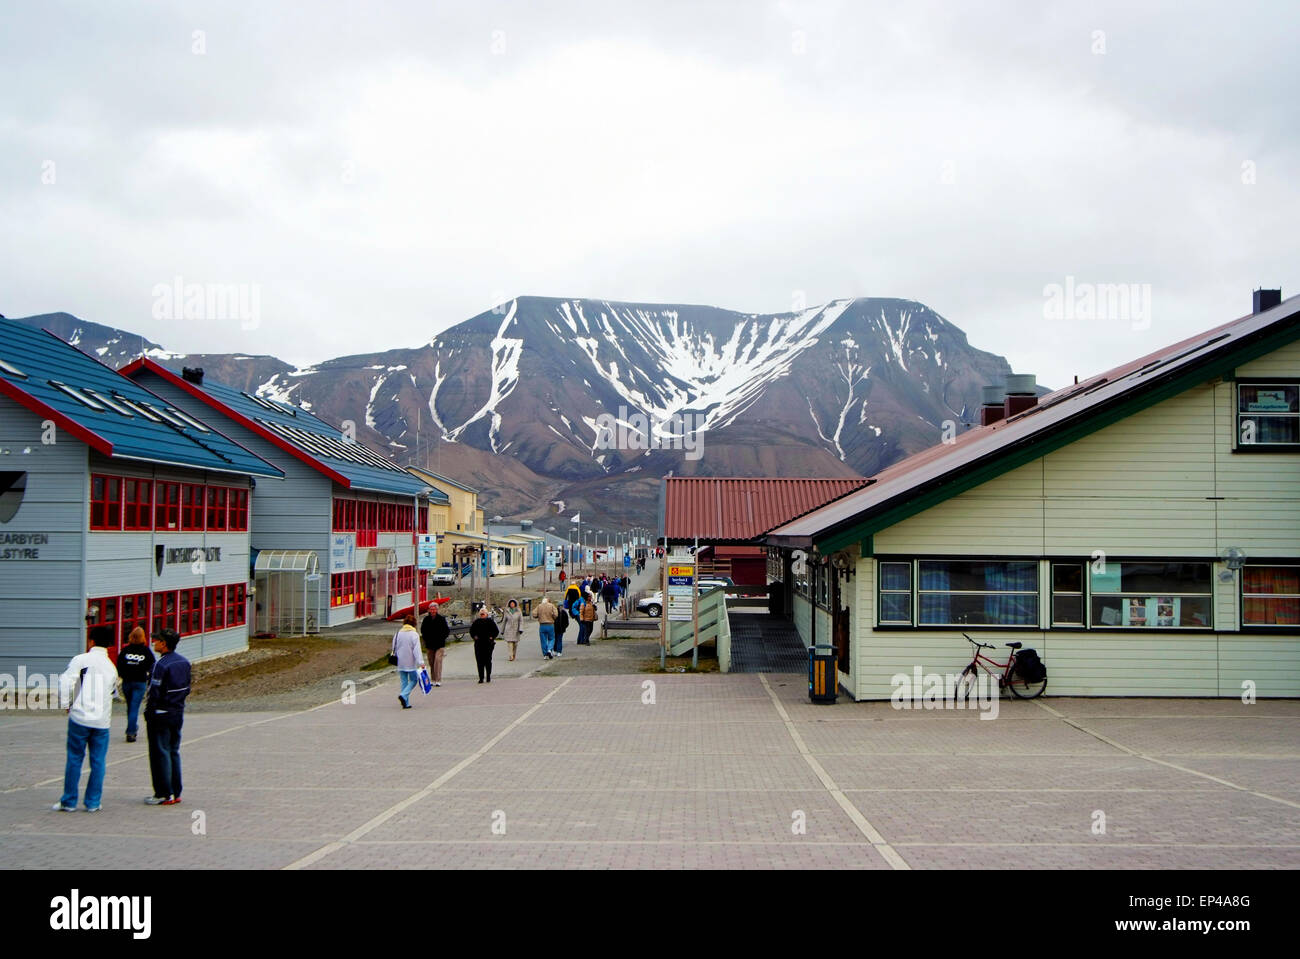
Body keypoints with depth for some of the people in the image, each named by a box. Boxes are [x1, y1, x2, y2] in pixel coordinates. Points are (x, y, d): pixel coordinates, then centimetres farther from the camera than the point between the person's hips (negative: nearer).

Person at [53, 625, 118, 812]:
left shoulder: (81, 660, -5)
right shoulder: (111, 667, 11)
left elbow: (66, 681, -15)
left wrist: (66, 704, -3)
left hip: (80, 717, -3)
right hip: (102, 720, 3)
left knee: (74, 759, 7)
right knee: (98, 762, 9)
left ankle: (69, 801, 13)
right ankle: (93, 803, 11)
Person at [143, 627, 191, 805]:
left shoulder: (161, 665, -18)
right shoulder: (184, 662, 7)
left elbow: (155, 693, -18)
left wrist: (148, 714, -10)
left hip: (161, 715, -8)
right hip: (178, 713, 8)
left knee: (160, 753, 0)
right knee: (174, 752, 14)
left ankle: (164, 794, 3)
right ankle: (176, 792, 17)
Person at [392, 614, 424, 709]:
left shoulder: (398, 633, 4)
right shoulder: (414, 634, -11)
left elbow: (394, 648, 12)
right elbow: (417, 649, -16)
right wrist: (420, 662, -17)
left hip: (400, 663, 5)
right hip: (411, 663, -5)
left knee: (404, 682, 12)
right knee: (413, 680, 8)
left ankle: (406, 703, 10)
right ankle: (403, 695, -13)